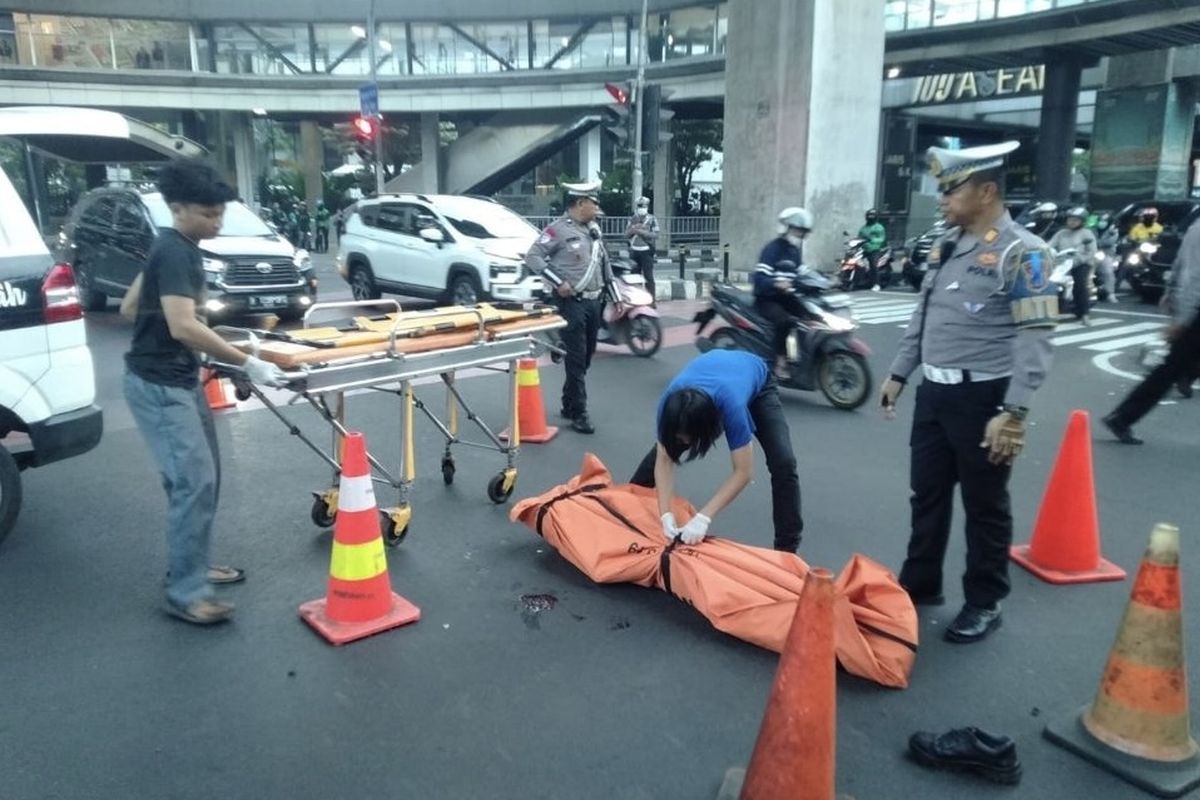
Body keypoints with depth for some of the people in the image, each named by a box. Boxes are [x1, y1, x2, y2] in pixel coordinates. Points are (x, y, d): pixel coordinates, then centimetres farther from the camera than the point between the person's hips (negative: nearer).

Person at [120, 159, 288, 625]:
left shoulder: (180, 251, 12)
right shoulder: (174, 254, -18)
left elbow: (129, 308, 19)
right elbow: (183, 327, -30)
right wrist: (248, 364, -29)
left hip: (180, 380, 10)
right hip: (158, 385, -10)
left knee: (206, 477, 14)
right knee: (193, 483, -12)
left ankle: (191, 567, 27)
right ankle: (185, 594, -3)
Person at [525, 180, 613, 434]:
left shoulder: (594, 229, 13)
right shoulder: (559, 229, -11)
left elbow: (604, 262, 20)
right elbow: (532, 257, -14)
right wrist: (558, 282, -18)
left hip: (593, 301, 8)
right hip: (572, 302, -8)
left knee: (586, 358, 14)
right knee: (576, 360, -6)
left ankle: (569, 405, 27)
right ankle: (579, 413, 0)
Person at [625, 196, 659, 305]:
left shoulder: (651, 219, 0)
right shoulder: (632, 219, 14)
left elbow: (655, 235, -9)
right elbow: (626, 234, 10)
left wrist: (641, 231, -18)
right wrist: (633, 229, -11)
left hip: (646, 251, -4)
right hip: (634, 251, 4)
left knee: (648, 276, -8)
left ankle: (652, 300, -7)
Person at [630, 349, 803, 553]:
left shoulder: (730, 404, -47)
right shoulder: (671, 403, -36)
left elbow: (744, 472, -39)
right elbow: (664, 460, -27)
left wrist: (703, 518, -45)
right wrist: (666, 514, -37)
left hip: (757, 384, -3)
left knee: (783, 463, -22)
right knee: (659, 451, 1)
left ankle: (786, 548, -8)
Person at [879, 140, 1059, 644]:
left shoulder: (1021, 253, -13)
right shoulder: (946, 244, 10)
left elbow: (1035, 339, -18)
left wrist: (1014, 413, -22)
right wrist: (898, 374, 16)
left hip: (982, 398, -7)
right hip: (934, 392, 7)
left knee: (984, 506, 7)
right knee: (927, 495, 17)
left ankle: (984, 604, 23)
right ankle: (919, 585, 33)